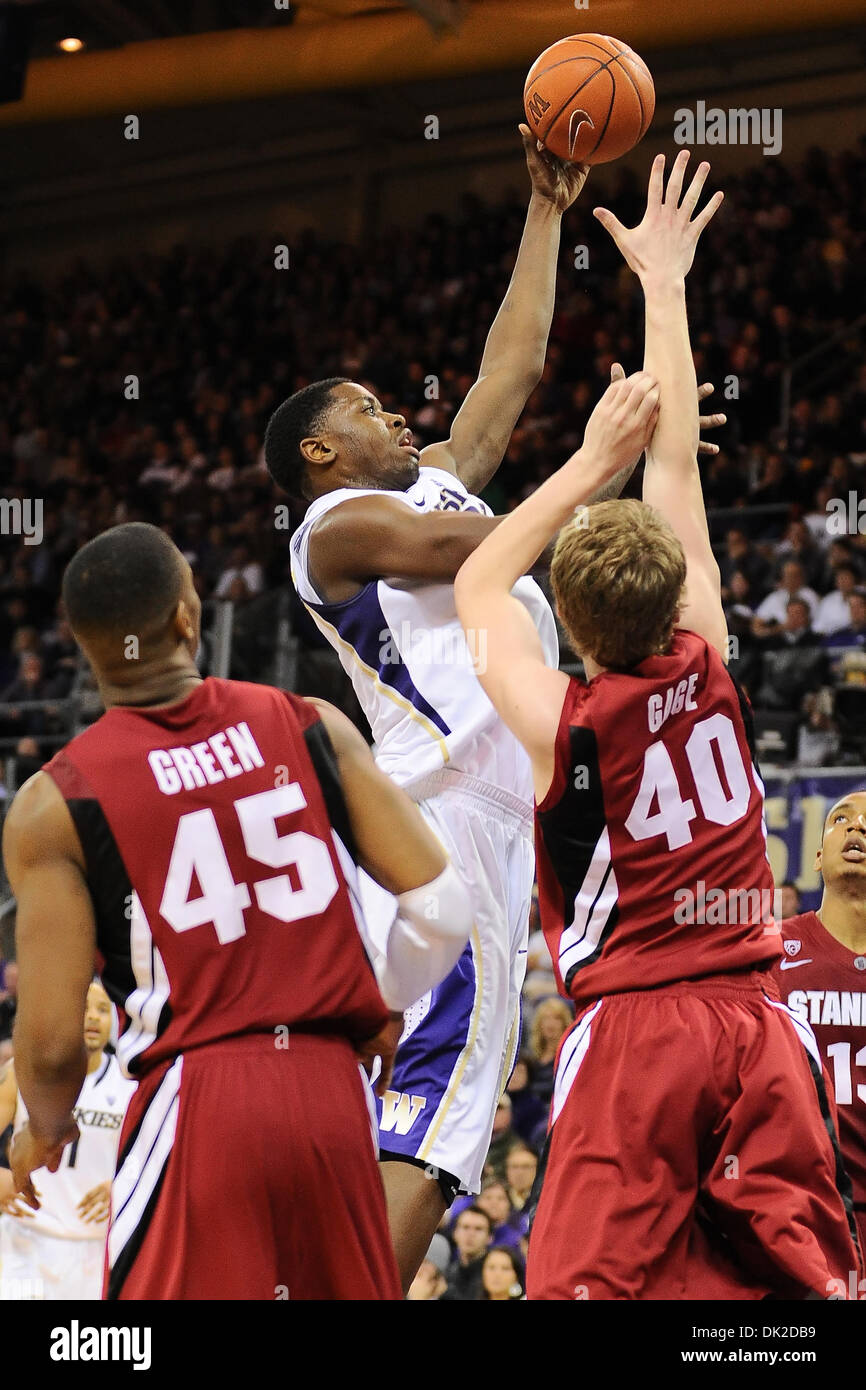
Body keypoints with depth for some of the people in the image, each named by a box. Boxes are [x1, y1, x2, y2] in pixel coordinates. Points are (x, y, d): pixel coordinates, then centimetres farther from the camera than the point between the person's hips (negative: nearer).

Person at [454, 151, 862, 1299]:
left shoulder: (564, 721, -6)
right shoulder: (708, 673, 2)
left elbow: (477, 587, 14)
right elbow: (680, 463, 12)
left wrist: (593, 460, 12)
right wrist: (664, 283, 22)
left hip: (634, 1030, -4)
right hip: (756, 1022, 4)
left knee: (590, 1287, -7)